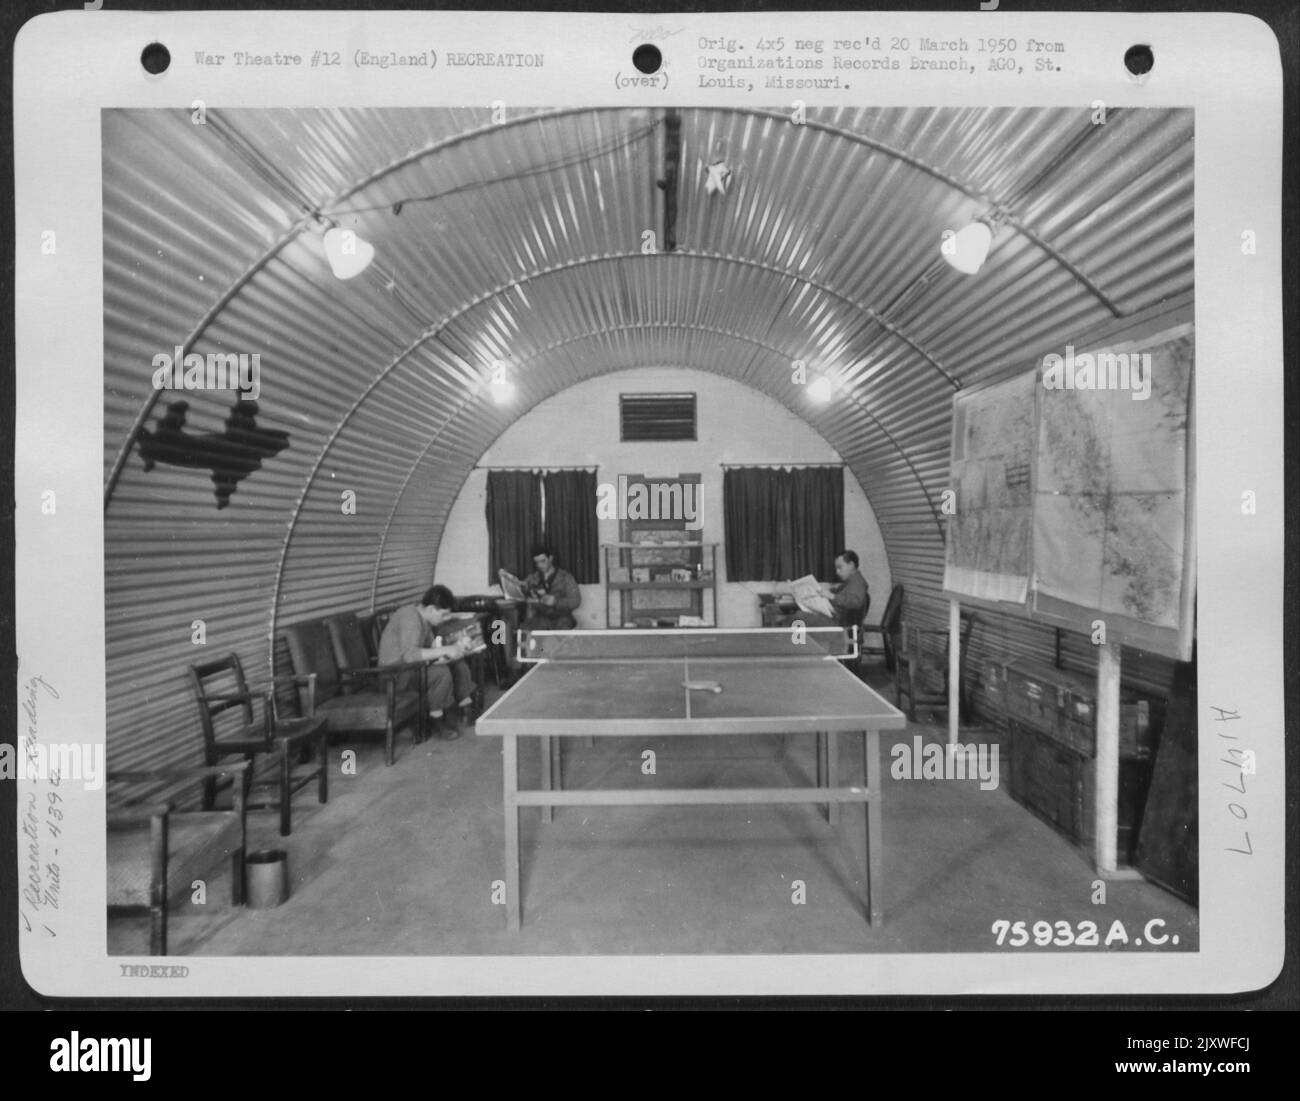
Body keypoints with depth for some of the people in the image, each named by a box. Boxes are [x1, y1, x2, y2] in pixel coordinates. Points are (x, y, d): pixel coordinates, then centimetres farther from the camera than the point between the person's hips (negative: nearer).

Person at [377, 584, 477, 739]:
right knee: (441, 672, -31)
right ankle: (437, 722, -15)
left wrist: (453, 650, -6)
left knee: (458, 661, 7)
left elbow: (431, 645, 13)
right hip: (395, 674, -10)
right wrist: (444, 651, -37)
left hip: (413, 667, 10)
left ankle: (466, 708, 11)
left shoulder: (423, 617, 4)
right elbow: (409, 655, -39)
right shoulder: (410, 619, -26)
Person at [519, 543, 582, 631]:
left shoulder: (565, 577, 6)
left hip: (561, 618, -2)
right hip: (540, 617, 2)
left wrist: (555, 601, -17)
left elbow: (576, 600, -2)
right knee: (522, 629, -29)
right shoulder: (532, 578, 15)